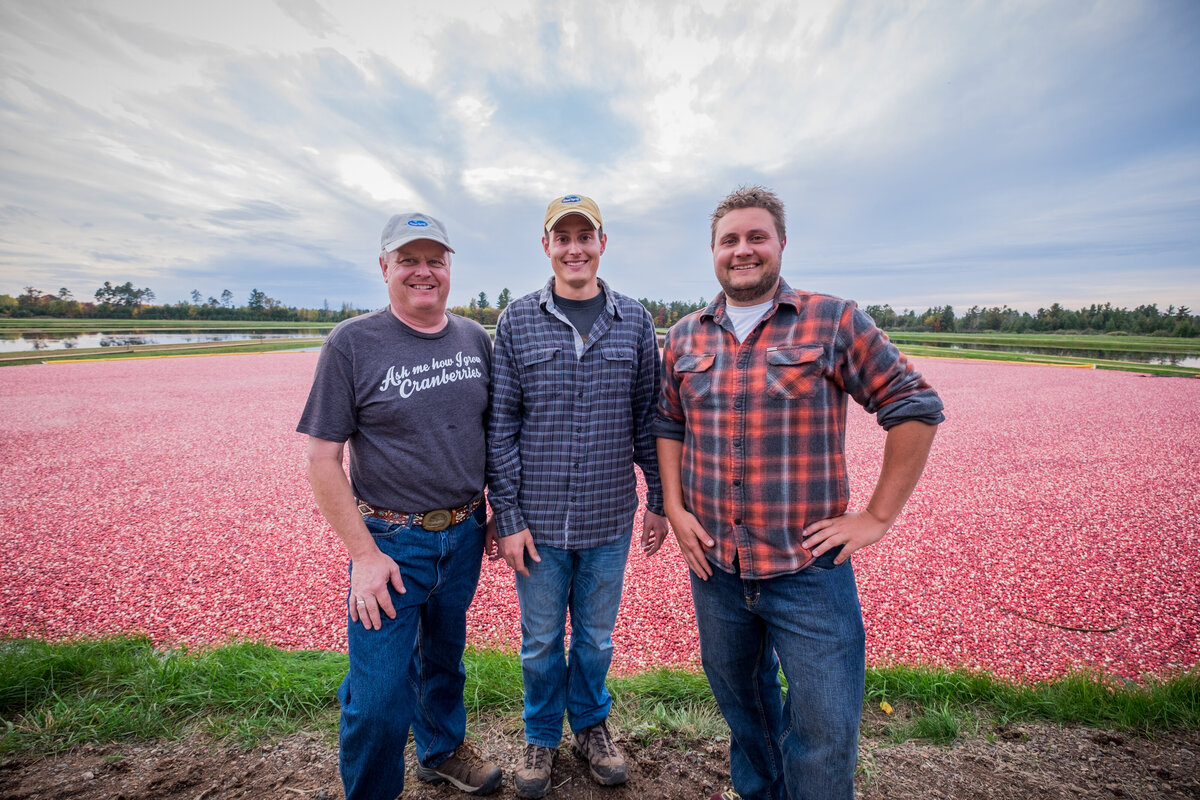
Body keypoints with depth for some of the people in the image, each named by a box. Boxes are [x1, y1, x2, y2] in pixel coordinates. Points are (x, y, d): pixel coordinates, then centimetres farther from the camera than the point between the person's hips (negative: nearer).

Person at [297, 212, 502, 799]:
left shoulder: (474, 338, 2)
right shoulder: (352, 343, -11)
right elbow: (322, 459, -11)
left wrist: (497, 511, 7)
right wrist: (364, 554, -14)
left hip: (464, 535, 4)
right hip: (391, 540, -4)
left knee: (445, 657, 24)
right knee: (379, 695, 5)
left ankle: (443, 751, 51)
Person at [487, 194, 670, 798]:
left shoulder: (634, 322, 1)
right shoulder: (516, 322, -3)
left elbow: (647, 419, 4)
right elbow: (500, 427, -4)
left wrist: (661, 501, 5)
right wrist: (508, 517, -7)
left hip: (609, 520, 1)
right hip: (539, 520, -1)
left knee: (596, 637, 20)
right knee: (541, 640, 17)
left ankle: (591, 725, 48)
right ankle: (541, 736, 45)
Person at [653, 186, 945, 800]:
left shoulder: (835, 323, -7)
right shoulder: (685, 337, 4)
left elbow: (915, 407, -4)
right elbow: (667, 425, 11)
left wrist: (878, 516, -7)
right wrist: (673, 506, 1)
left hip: (809, 569, -3)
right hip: (713, 565, 4)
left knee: (824, 733, 8)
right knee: (739, 697, 25)